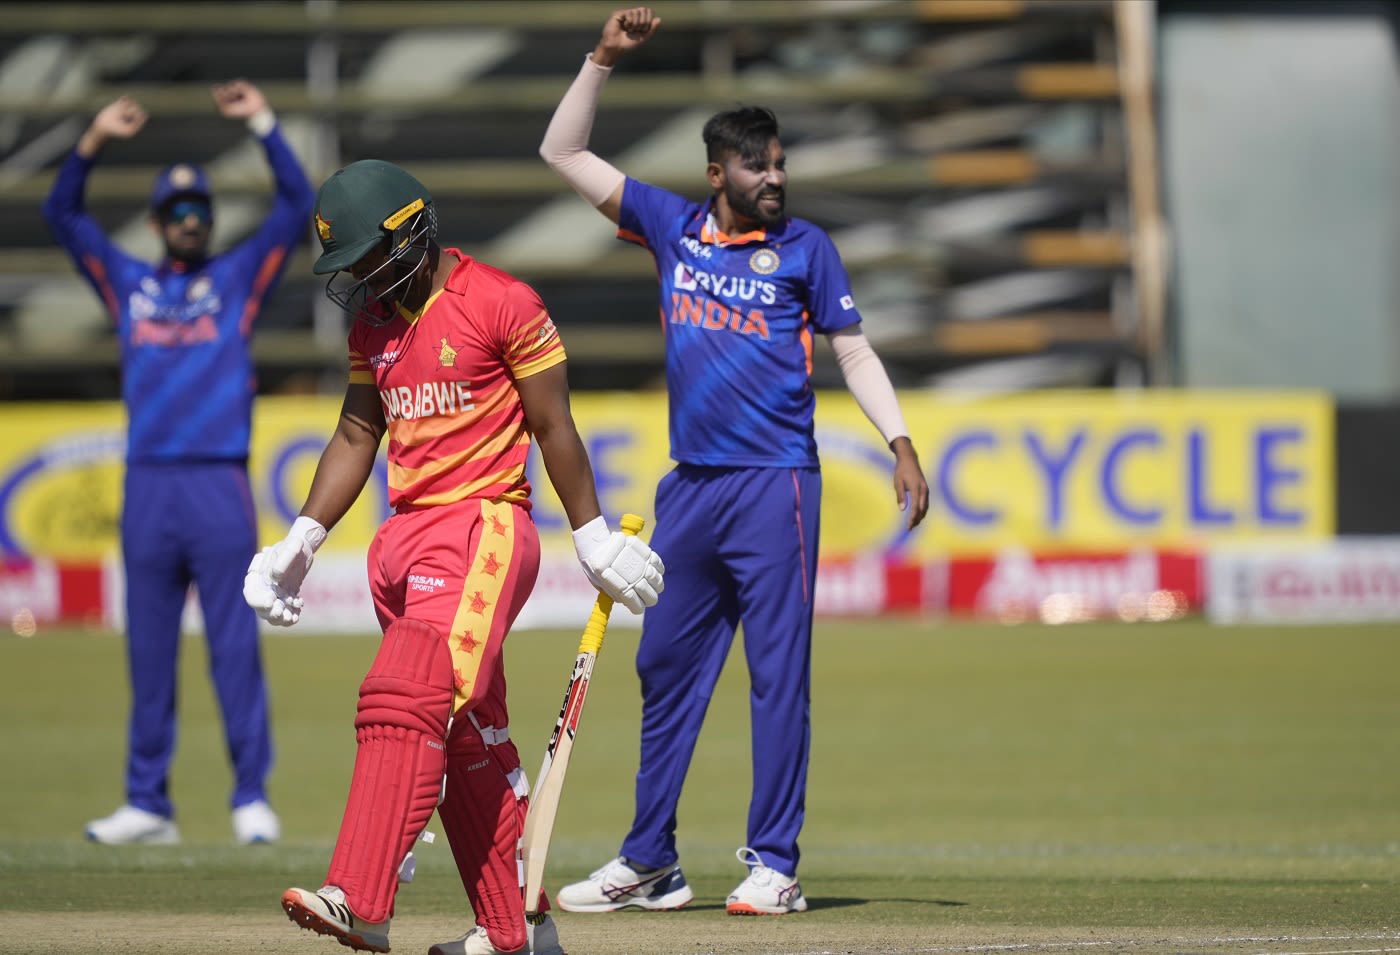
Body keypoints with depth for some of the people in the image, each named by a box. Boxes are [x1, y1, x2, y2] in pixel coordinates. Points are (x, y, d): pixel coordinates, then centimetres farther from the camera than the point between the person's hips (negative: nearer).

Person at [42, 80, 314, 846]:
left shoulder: (238, 279, 12)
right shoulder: (127, 283, 17)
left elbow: (296, 204, 3)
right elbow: (62, 213, 12)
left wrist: (263, 124, -4)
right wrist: (94, 141, 0)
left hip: (220, 487, -2)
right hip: (148, 488, 2)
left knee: (235, 647, -6)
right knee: (148, 651, 4)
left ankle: (252, 798, -5)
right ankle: (147, 804, 7)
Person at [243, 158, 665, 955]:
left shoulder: (503, 304, -7)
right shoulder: (374, 321, 14)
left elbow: (553, 427, -4)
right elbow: (357, 435, 20)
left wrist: (595, 538, -2)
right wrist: (302, 541, 13)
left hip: (484, 527, -8)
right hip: (403, 541, 8)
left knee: (407, 703, -22)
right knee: (468, 743, 10)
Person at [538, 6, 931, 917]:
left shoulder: (805, 247, 3)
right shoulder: (673, 226, 10)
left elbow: (856, 353, 3)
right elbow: (563, 153, 12)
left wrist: (902, 445, -9)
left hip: (775, 483, -4)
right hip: (690, 488, 4)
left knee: (778, 676, -5)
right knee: (666, 670, 9)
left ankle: (775, 866, -2)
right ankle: (649, 864, 17)